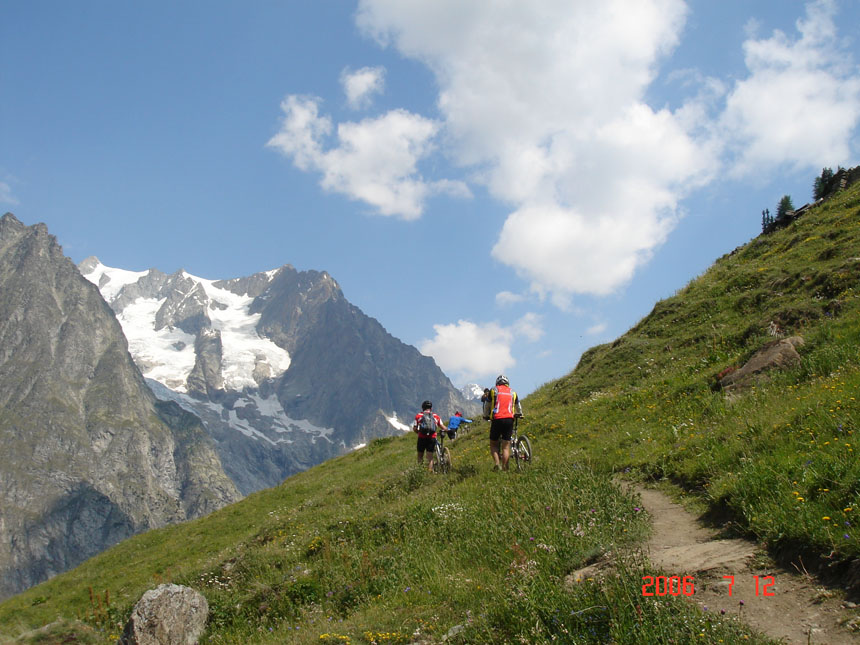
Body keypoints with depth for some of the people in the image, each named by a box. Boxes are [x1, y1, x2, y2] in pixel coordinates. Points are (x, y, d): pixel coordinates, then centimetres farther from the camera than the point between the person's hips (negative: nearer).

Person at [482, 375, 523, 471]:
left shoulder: (493, 391, 12)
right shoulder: (513, 392, 18)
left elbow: (487, 406, 18)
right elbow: (518, 407, 31)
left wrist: (486, 416, 33)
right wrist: (519, 415, 50)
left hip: (497, 419, -1)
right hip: (509, 420, 2)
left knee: (493, 444, 11)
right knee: (506, 446, 4)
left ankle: (496, 463, -9)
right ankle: (504, 468, -2)